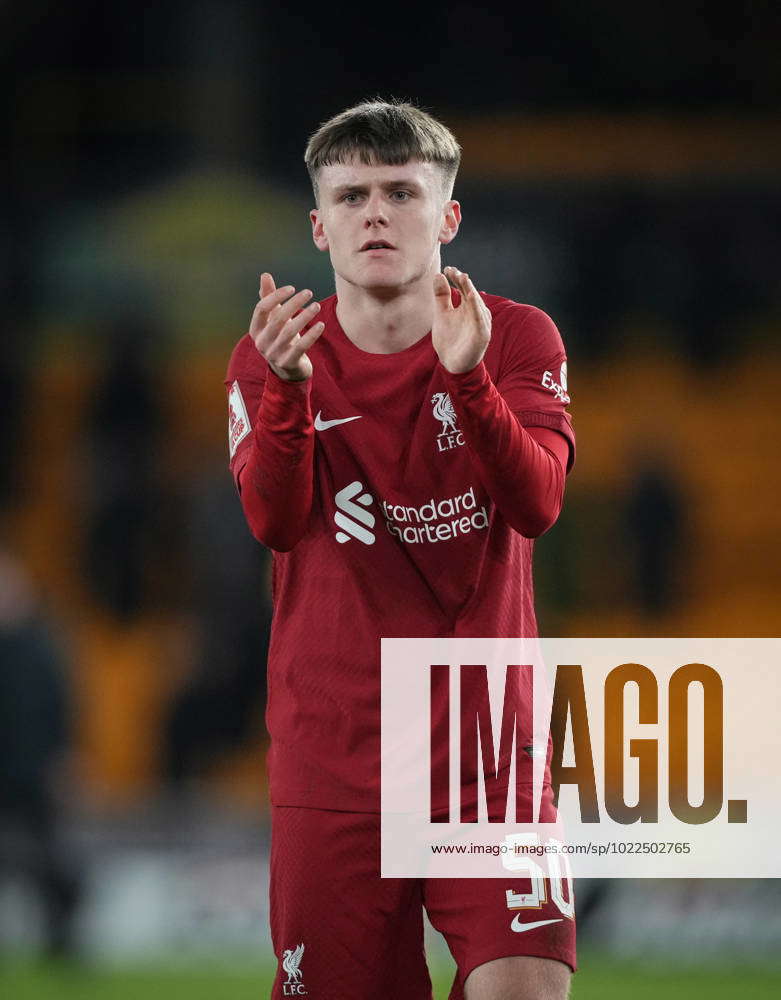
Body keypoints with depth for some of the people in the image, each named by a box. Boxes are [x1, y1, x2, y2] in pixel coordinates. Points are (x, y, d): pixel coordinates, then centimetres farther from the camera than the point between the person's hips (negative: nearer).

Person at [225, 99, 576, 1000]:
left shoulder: (520, 340, 1)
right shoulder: (270, 358, 2)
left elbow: (537, 503, -16)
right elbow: (274, 521, -15)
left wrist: (469, 379, -32)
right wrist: (288, 388, -32)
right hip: (331, 750, 1)